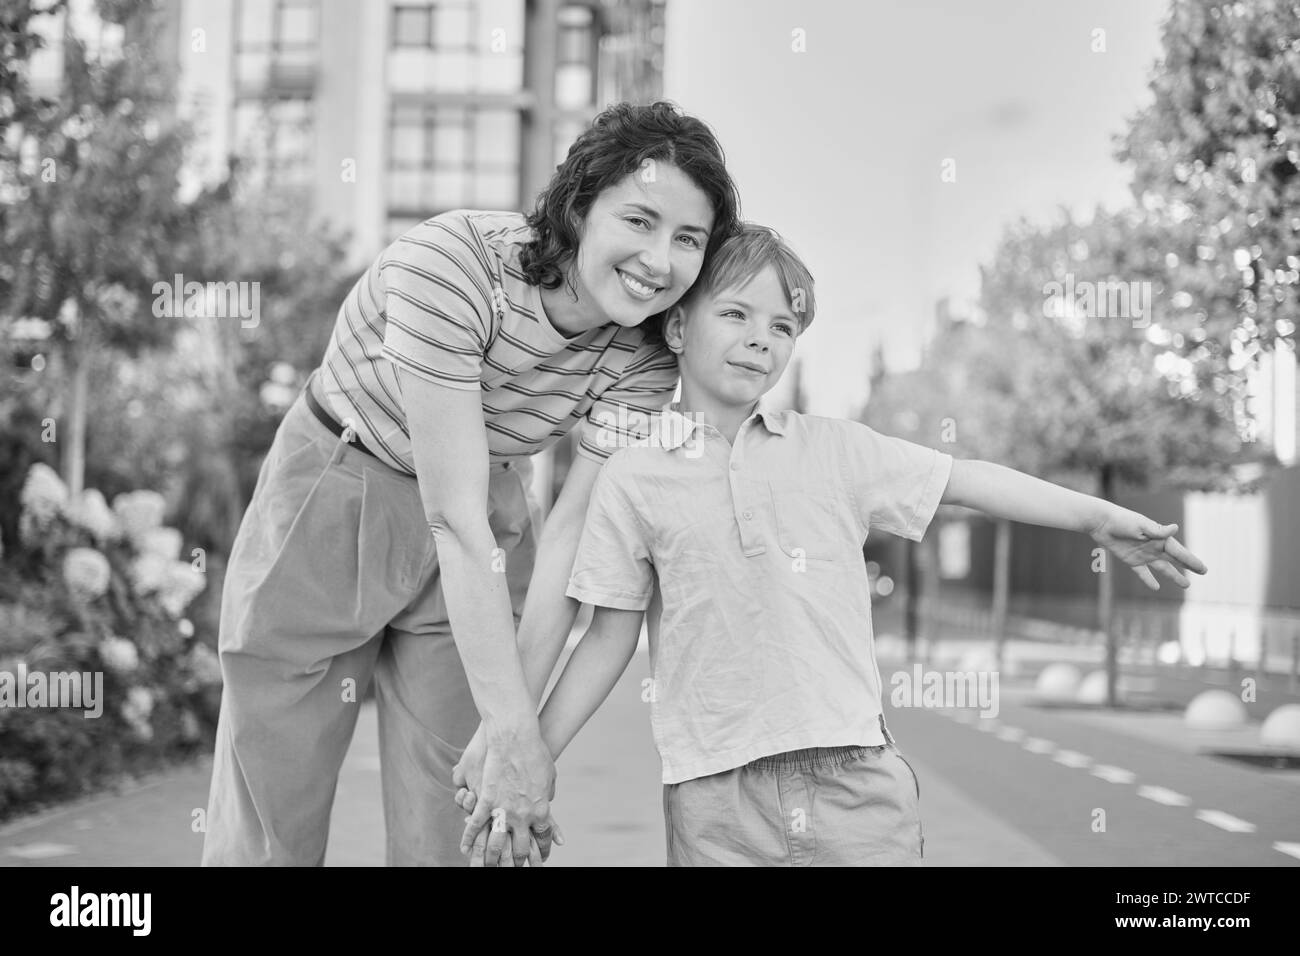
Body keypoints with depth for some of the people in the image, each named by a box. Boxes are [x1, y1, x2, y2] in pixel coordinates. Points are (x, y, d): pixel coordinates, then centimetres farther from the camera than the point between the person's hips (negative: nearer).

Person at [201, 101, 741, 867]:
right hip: (334, 499, -3)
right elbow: (454, 519, -31)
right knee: (272, 813, 2)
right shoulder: (453, 265, -29)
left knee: (448, 831, 1)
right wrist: (515, 729, -32)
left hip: (484, 518, 4)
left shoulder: (644, 358, -14)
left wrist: (509, 724, -23)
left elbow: (572, 536, -15)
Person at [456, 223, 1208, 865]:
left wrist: (1099, 517, 6)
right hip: (717, 801, -1)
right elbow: (610, 640, 8)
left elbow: (963, 480, 11)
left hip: (857, 780, 2)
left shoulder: (834, 450, 9)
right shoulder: (633, 478, 5)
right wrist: (531, 760, 5)